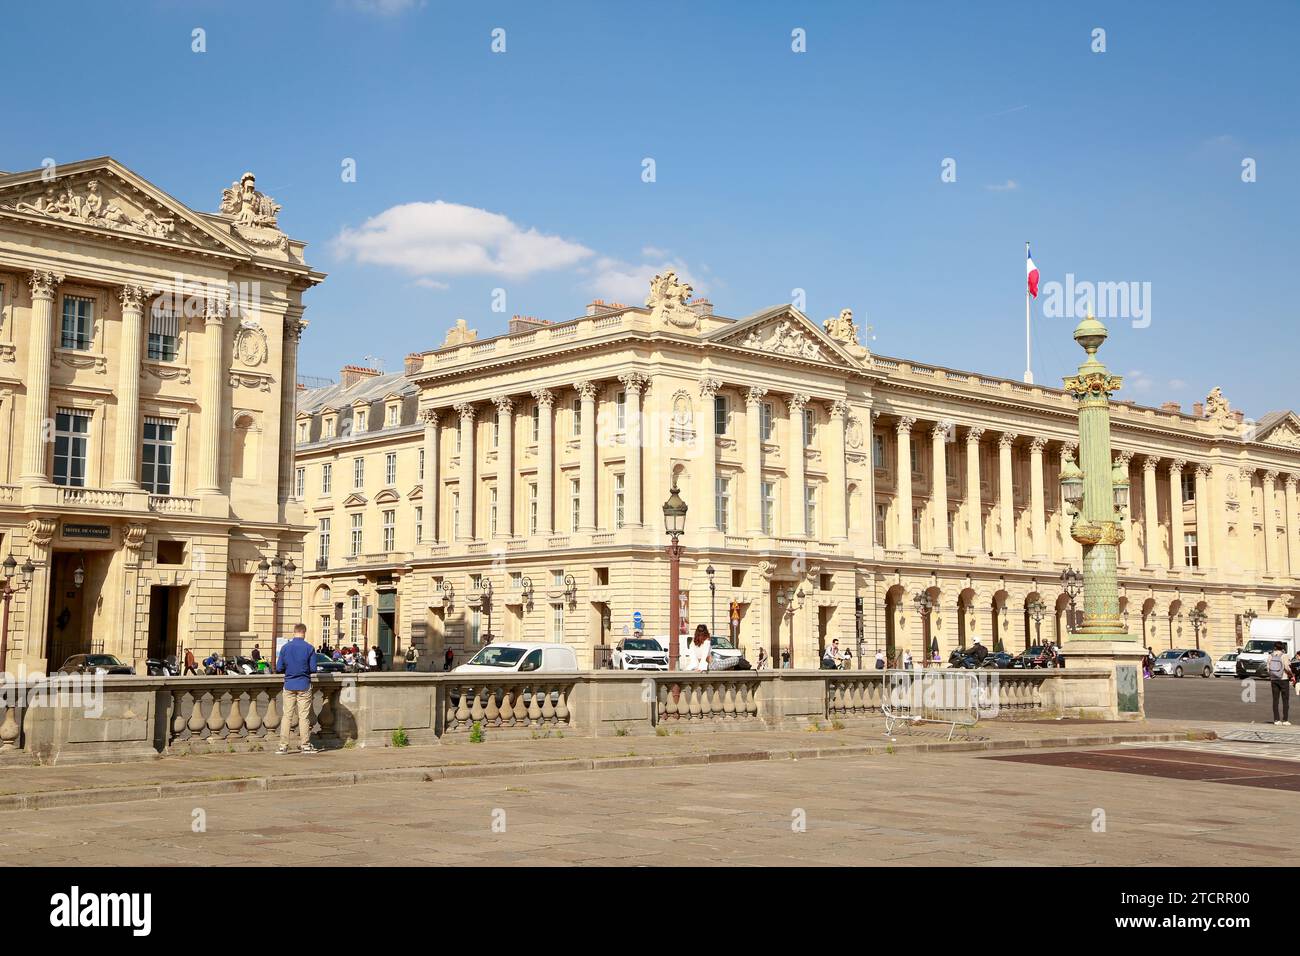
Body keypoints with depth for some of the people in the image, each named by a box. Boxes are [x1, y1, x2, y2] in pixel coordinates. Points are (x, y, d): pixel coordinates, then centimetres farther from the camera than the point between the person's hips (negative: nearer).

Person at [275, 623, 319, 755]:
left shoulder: (285, 647, -1)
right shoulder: (309, 648, -6)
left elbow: (279, 669, -1)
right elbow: (313, 669, -7)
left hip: (289, 685, 2)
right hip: (304, 685, -2)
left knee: (286, 715, 5)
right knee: (304, 716, 3)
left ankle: (283, 745, 3)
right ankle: (305, 745, 7)